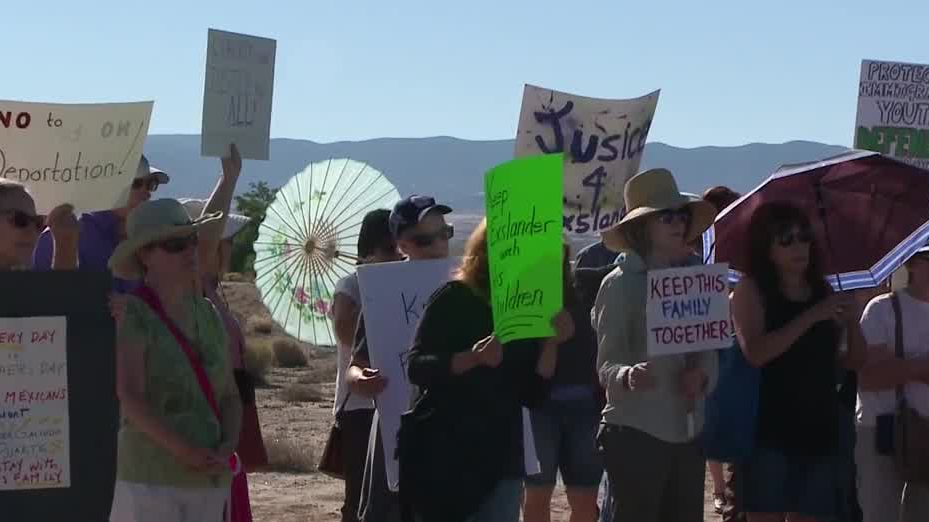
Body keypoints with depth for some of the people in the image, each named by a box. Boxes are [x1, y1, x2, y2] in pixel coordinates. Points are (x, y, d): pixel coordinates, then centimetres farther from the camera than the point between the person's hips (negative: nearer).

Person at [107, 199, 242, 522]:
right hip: (150, 479, -6)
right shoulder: (131, 315, -7)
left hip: (211, 481, 6)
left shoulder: (207, 314, 13)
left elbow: (230, 396, 14)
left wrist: (228, 446, -5)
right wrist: (185, 452, -22)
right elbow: (130, 398, -17)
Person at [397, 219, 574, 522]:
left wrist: (551, 344, -7)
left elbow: (533, 396, 7)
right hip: (443, 455, -4)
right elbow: (416, 367, -12)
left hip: (502, 458, 4)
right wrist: (472, 358, -27)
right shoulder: (455, 299, -3)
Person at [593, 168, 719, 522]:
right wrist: (629, 376, -35)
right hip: (636, 433, -6)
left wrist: (701, 376, -12)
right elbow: (607, 364, -13)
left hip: (687, 431, 6)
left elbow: (708, 351, 11)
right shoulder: (621, 284, -8)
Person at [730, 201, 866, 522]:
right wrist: (812, 316, -19)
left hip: (820, 429, 5)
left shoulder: (823, 290, 11)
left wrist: (852, 321, -5)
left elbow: (854, 361, 14)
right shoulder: (751, 288, -2)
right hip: (769, 431, -4)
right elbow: (755, 353, -17)